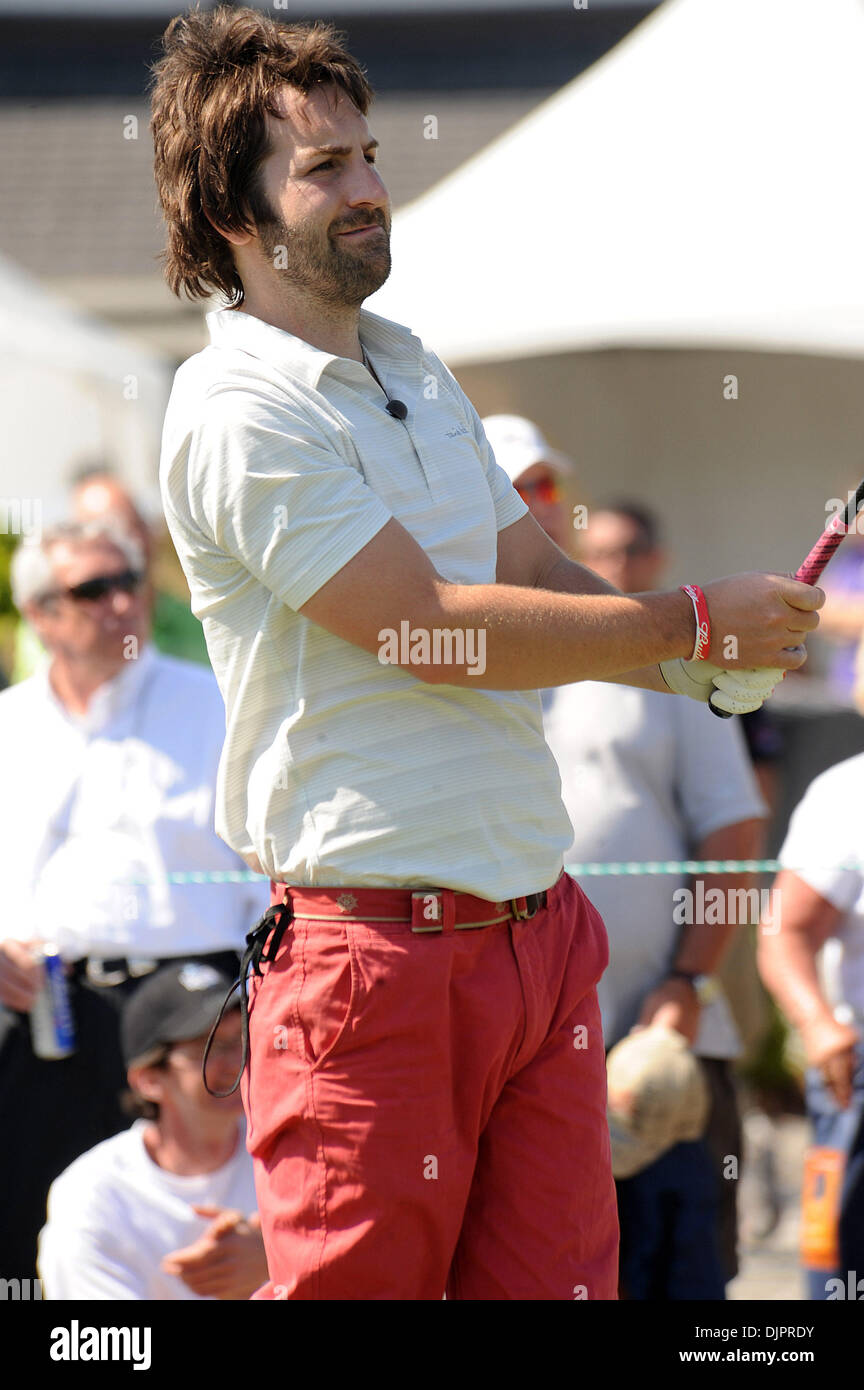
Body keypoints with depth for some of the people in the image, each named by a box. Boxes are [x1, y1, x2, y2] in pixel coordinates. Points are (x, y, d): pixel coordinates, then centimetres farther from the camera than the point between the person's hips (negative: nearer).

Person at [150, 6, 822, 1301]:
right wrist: (696, 620, -8)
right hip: (375, 941, -8)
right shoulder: (238, 415, -12)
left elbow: (542, 574, 21)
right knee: (359, 1280, -5)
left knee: (563, 1276, 5)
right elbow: (438, 630, -15)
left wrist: (707, 667, 2)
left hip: (538, 923, 8)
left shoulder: (414, 370, 18)